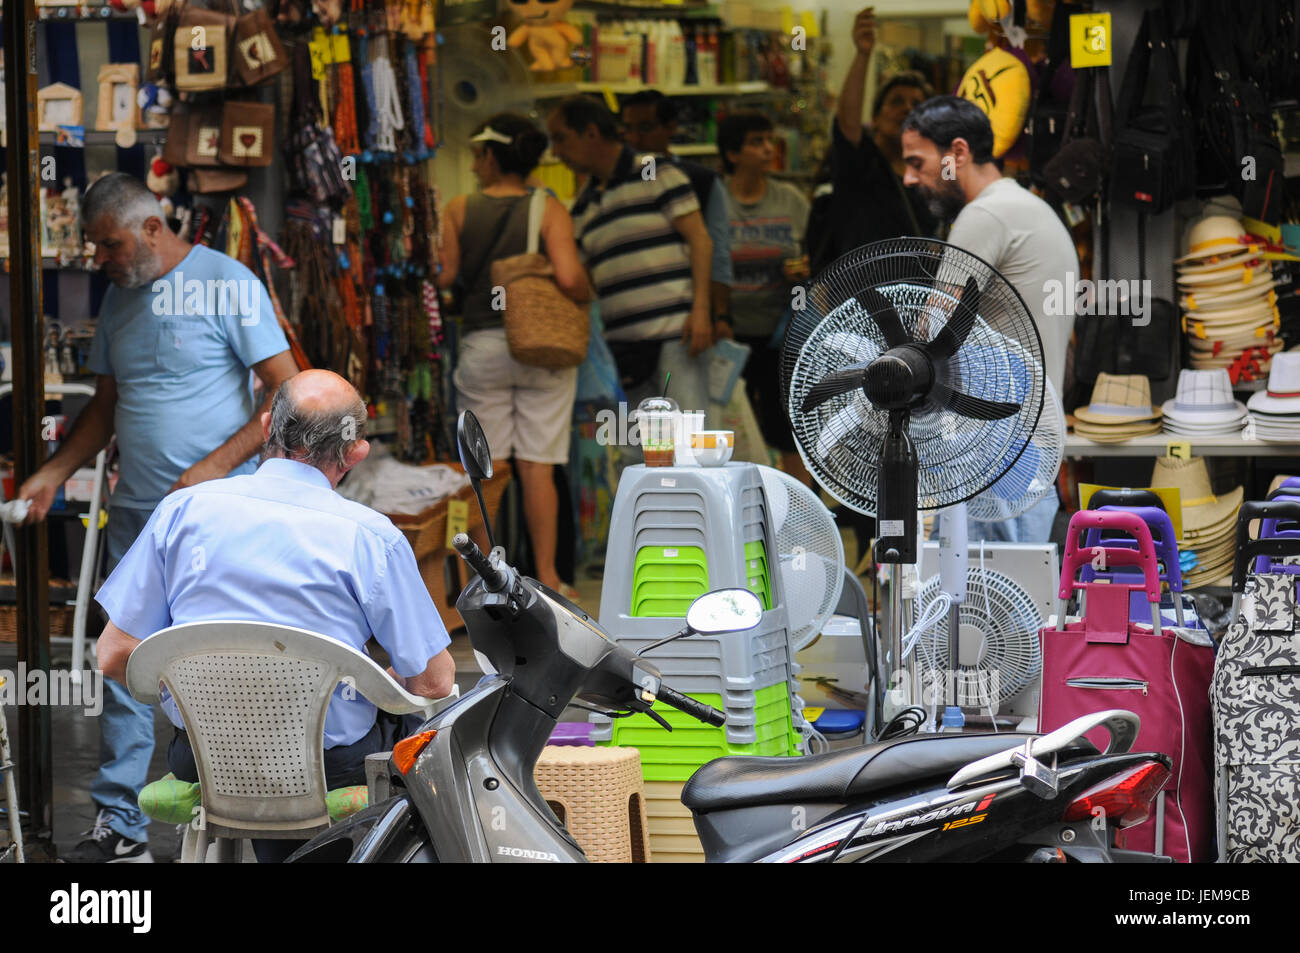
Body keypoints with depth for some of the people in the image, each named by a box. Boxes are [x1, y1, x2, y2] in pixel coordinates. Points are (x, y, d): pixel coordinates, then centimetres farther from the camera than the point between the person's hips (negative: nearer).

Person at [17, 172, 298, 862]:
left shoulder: (228, 284, -6)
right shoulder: (118, 299, 14)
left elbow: (288, 393, -9)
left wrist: (215, 466, -16)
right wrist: (54, 474, 10)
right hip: (135, 513, 6)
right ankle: (118, 823, 7)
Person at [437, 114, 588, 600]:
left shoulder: (459, 210, -1)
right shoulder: (549, 209, -4)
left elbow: (443, 274, -7)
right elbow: (569, 277, -17)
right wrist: (584, 297, 4)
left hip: (481, 346, 0)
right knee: (537, 466, 3)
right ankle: (546, 574, 6)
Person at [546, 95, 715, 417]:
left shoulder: (657, 175, -1)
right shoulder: (583, 205, 18)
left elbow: (699, 239, -6)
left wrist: (701, 309, -16)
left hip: (674, 331, -7)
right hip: (621, 341, 7)